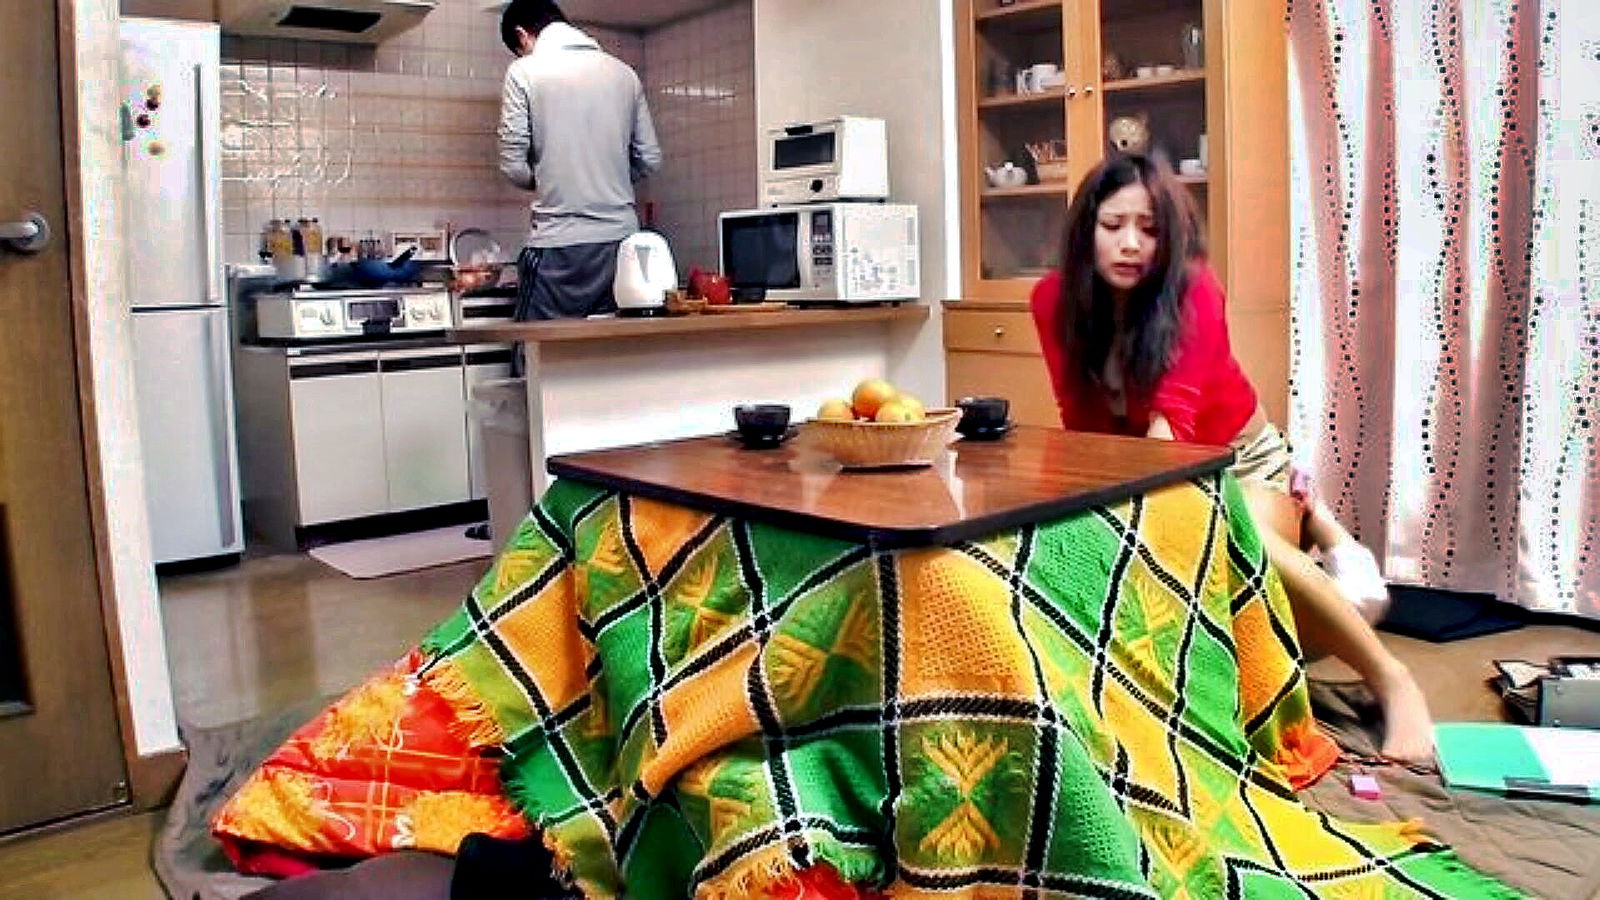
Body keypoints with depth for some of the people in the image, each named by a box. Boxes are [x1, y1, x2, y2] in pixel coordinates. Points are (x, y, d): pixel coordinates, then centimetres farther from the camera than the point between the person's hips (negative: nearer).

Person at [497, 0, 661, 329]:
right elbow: (649, 160, 11)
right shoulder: (624, 72, 10)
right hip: (621, 238, 5)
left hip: (558, 242, -4)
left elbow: (513, 166, -3)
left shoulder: (524, 71, -1)